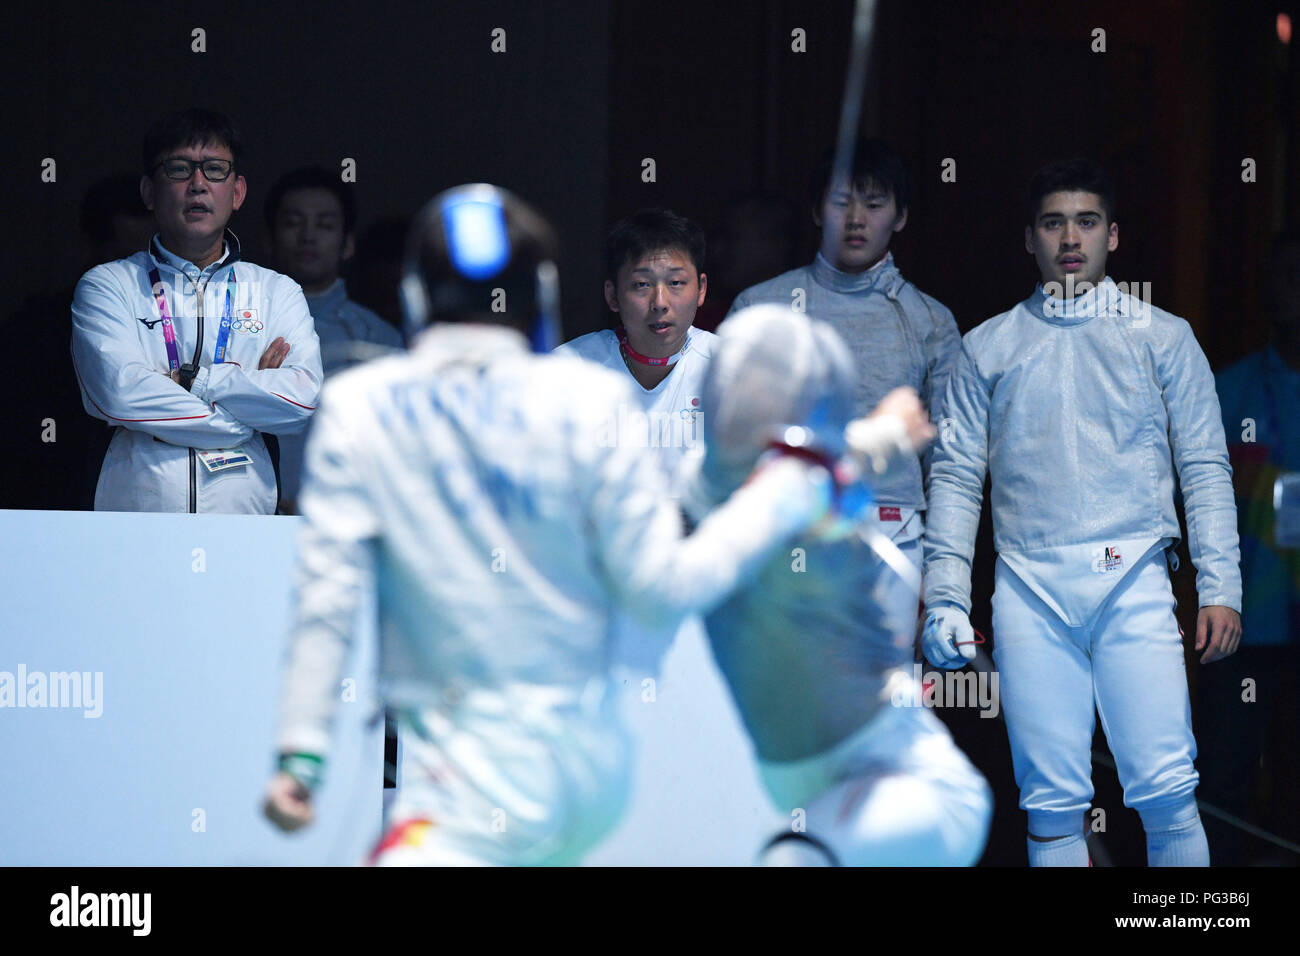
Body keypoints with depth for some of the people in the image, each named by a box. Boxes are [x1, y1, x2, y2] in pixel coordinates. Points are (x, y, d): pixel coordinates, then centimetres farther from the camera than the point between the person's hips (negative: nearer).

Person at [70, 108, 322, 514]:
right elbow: (121, 394, -6)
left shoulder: (278, 292, 17)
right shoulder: (106, 286, 11)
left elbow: (303, 397, 1)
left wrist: (188, 381, -5)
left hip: (242, 511, 2)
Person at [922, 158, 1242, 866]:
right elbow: (956, 475, 12)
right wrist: (944, 597, 1)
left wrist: (1219, 588, -3)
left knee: (1166, 792, -11)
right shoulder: (988, 347, 15)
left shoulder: (1163, 337, 13)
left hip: (1133, 579, -1)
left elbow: (1205, 468, 8)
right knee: (1052, 801, -2)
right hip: (1029, 588, 1)